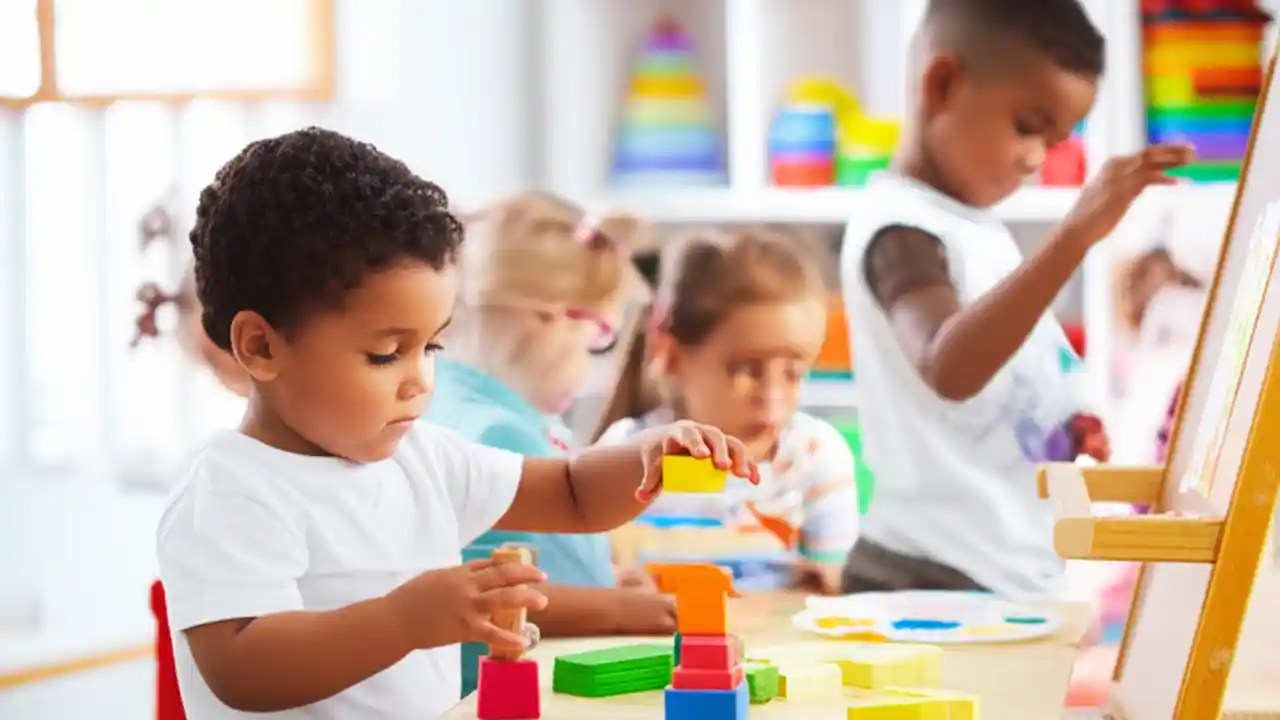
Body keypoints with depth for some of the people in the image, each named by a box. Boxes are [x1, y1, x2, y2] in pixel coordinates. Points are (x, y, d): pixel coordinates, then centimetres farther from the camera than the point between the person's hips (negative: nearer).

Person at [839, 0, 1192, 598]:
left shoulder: (971, 226, 15)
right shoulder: (901, 231, -16)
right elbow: (948, 368, -38)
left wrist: (1063, 433, 8)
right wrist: (1075, 235, -42)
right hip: (936, 586, -10)